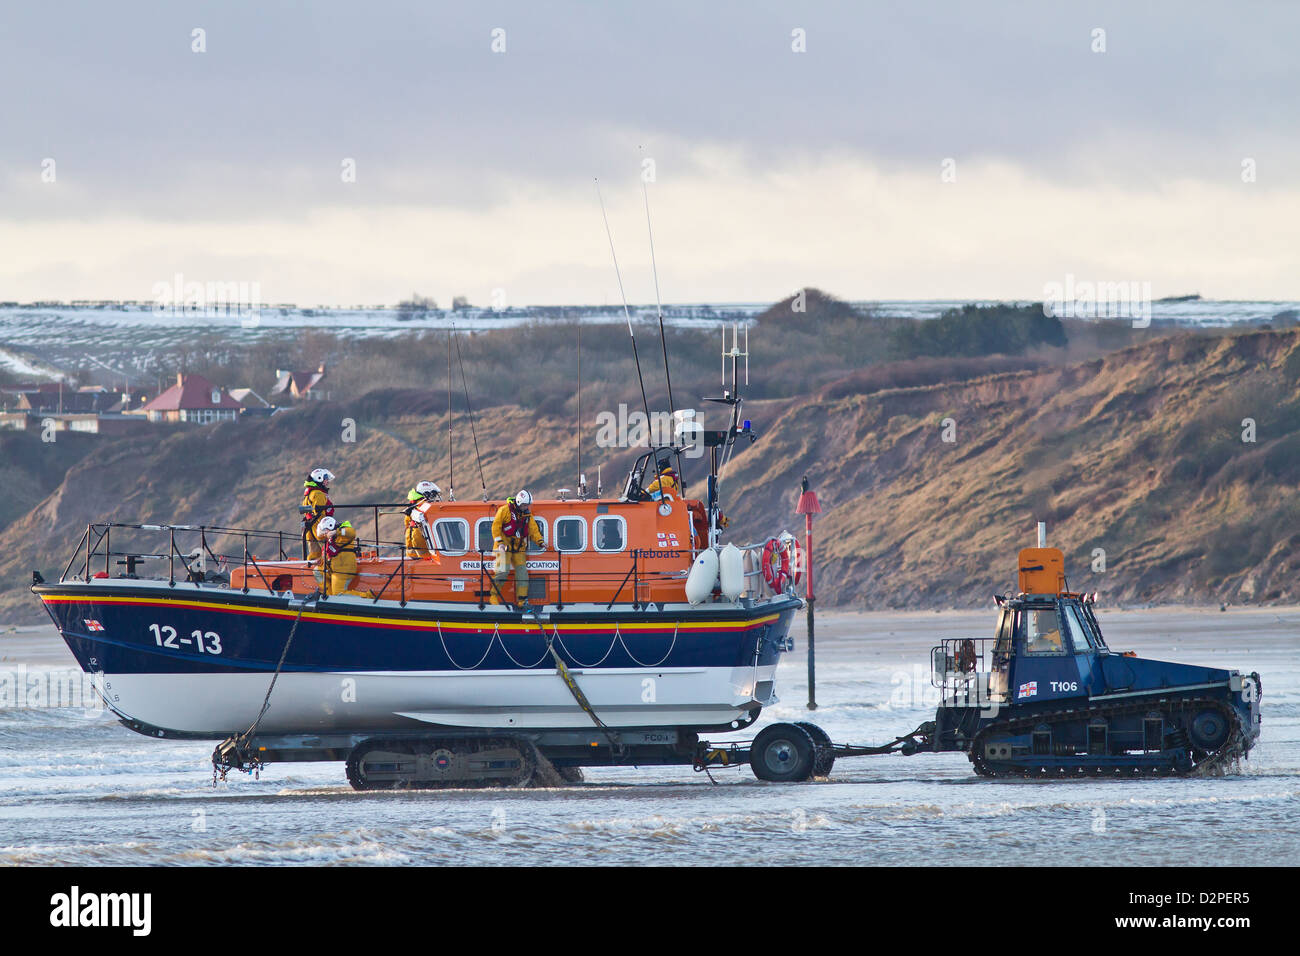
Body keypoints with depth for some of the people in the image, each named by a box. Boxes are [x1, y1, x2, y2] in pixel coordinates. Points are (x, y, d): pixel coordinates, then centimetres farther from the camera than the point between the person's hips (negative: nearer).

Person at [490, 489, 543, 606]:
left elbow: (534, 530, 11)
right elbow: (496, 526, -9)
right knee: (504, 570, -17)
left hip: (518, 548, 6)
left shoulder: (528, 515, 10)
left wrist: (540, 543, -6)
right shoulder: (505, 510, -7)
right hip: (505, 545, -6)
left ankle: (522, 600, 3)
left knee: (522, 572, -1)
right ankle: (494, 596, -7)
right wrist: (499, 542, -16)